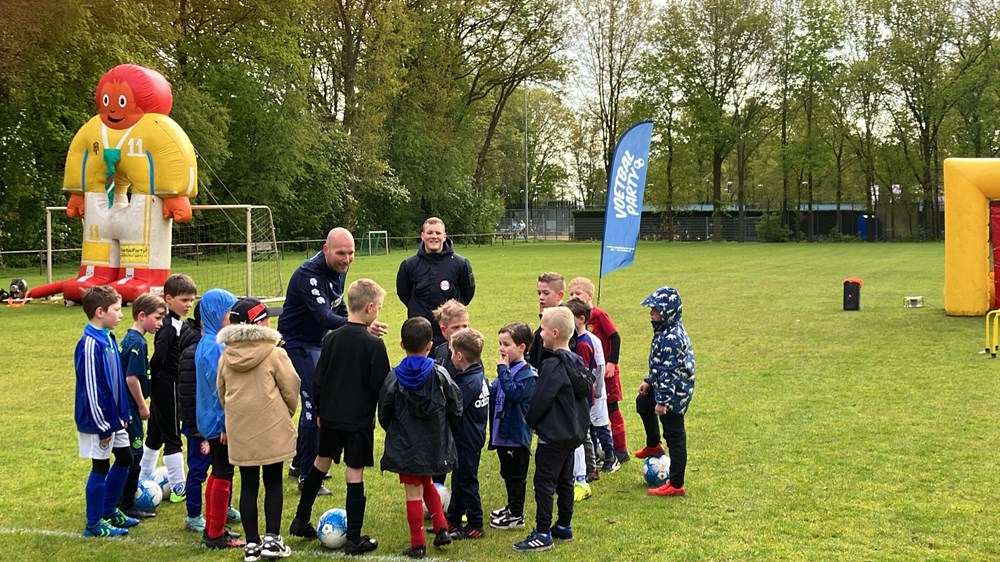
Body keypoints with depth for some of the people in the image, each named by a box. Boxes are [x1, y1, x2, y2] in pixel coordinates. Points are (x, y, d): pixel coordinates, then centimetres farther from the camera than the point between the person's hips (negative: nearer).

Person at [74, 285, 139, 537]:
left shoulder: (109, 338, 7)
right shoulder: (90, 344, -22)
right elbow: (90, 388, -22)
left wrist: (123, 414, 14)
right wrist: (102, 426, -19)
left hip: (113, 416, 9)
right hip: (98, 420, -9)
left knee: (124, 459, 17)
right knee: (100, 467, 1)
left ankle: (109, 511, 31)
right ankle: (95, 524, 14)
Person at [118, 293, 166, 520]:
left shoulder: (129, 339, 11)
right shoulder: (138, 343, -18)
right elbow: (132, 378, -23)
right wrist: (142, 406, -14)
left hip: (127, 406, 10)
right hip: (130, 407, -10)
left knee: (131, 455, 17)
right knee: (134, 454, -1)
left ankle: (125, 502, 27)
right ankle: (127, 506, 6)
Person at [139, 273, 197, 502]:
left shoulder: (178, 324, 10)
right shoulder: (169, 327, -20)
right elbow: (158, 357, -30)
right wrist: (153, 379, -17)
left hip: (164, 388, 10)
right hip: (167, 387, -10)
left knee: (156, 435, 20)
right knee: (172, 437, -2)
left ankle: (143, 481, 33)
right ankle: (178, 489, 5)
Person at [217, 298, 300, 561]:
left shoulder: (226, 356, 3)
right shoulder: (274, 353, -10)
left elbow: (222, 394, 12)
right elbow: (291, 388, -6)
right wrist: (287, 413, 13)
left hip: (240, 431, 4)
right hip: (272, 430, -3)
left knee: (248, 485, 9)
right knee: (273, 483, 8)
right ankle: (272, 539, 6)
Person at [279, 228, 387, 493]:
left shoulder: (339, 270, -2)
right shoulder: (310, 274, -29)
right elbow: (324, 316, -43)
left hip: (320, 342, 9)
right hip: (299, 344, -9)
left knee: (315, 401, 17)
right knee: (315, 404, -13)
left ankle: (300, 463, 32)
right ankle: (308, 476, -4)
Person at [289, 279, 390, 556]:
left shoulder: (331, 338, 0)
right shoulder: (374, 344, -16)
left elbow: (318, 380, 5)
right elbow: (382, 386, -13)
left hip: (330, 417, 5)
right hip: (359, 419, -5)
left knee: (320, 463, 22)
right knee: (354, 475, 1)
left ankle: (301, 521, 31)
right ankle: (354, 539, 7)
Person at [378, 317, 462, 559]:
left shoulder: (394, 378, -10)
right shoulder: (440, 375, -8)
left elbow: (384, 414, -3)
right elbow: (455, 410, -3)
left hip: (405, 446, -2)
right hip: (434, 444, 2)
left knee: (413, 492, 5)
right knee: (426, 484, 25)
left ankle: (418, 544, 9)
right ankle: (441, 527, 15)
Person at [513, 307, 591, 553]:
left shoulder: (553, 364, -19)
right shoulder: (576, 362, 8)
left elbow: (541, 398, -18)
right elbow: (584, 392, 15)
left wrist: (531, 421, -1)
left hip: (553, 434, -9)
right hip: (573, 432, 10)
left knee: (544, 481, -5)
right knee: (564, 480, 17)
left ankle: (543, 534, -4)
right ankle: (564, 526, 26)